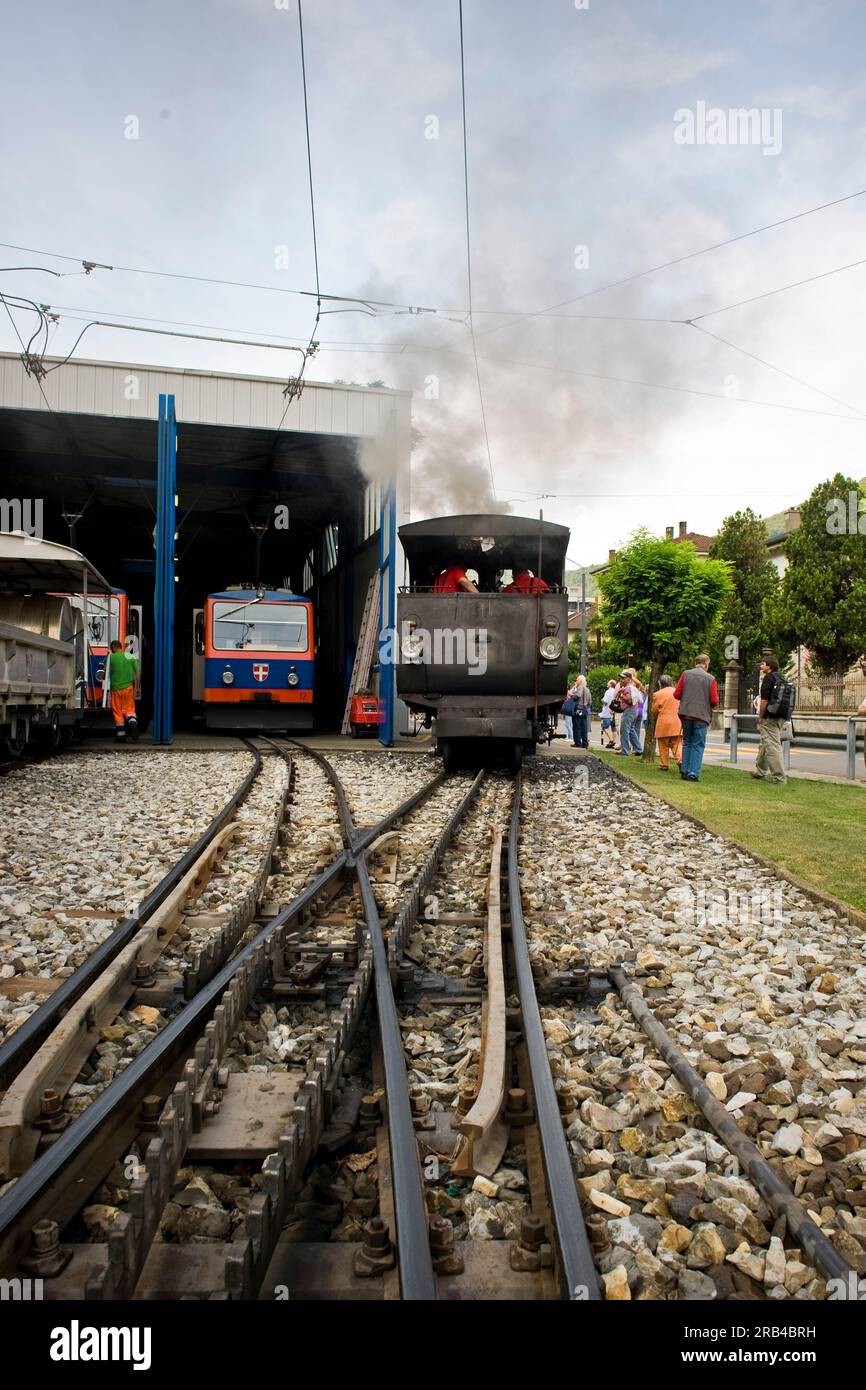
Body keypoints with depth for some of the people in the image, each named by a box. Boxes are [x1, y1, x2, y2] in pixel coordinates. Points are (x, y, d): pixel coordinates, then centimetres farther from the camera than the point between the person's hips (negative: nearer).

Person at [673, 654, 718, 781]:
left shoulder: (686, 674, 1)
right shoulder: (710, 678, -4)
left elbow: (676, 694, -1)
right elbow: (714, 701, -6)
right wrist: (711, 705, 16)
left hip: (686, 714, 3)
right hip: (702, 715, -3)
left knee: (687, 742, 15)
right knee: (698, 745, 4)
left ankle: (685, 770, 14)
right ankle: (694, 773, -2)